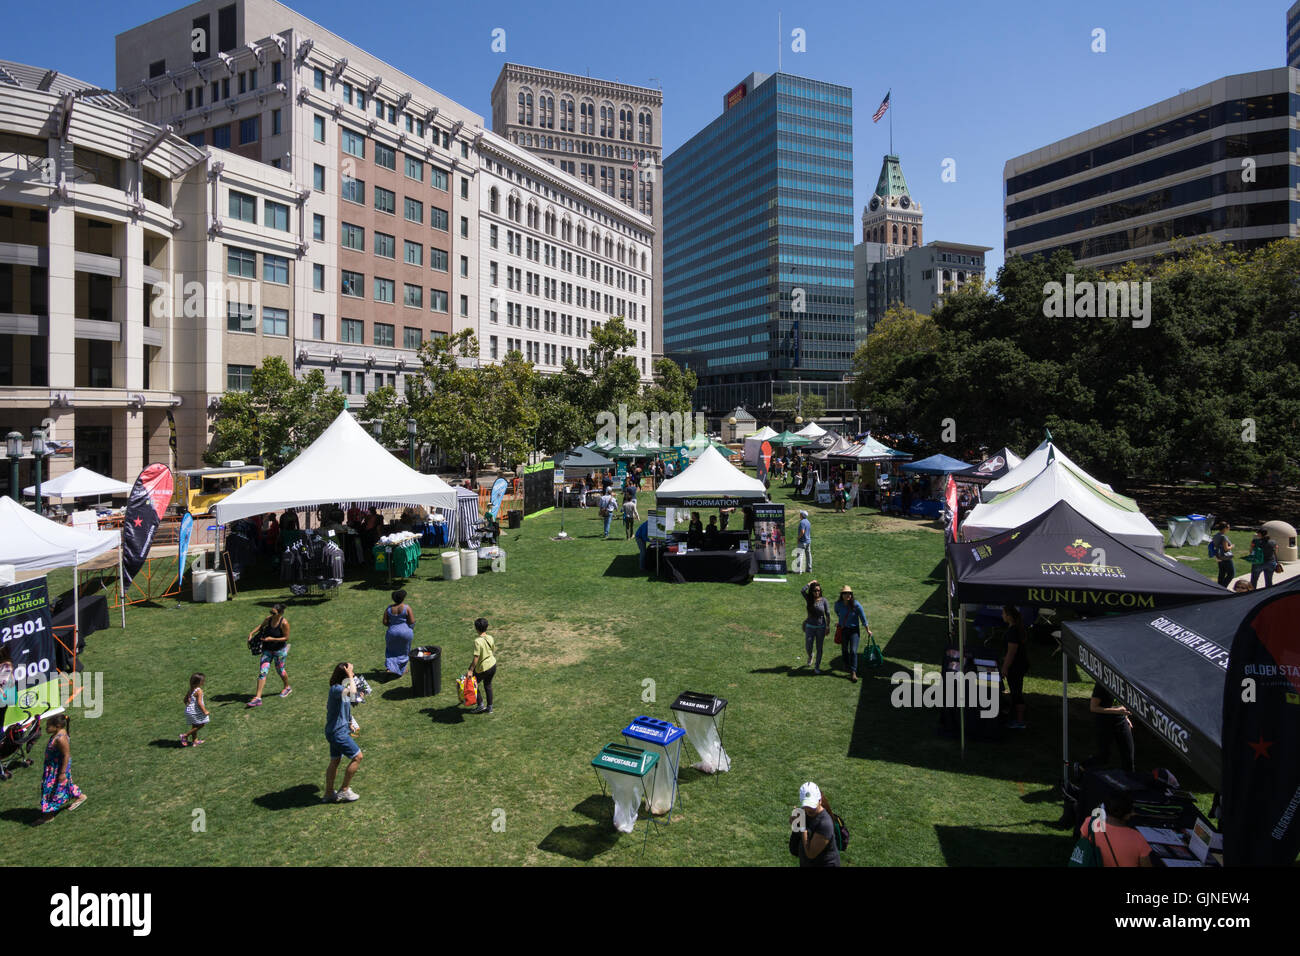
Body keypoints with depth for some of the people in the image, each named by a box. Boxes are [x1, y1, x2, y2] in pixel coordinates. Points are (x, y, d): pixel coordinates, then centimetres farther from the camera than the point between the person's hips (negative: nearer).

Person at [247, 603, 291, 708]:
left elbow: (286, 638, -17)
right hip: (267, 649, 4)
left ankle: (287, 688, 42)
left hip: (279, 650, -4)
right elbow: (261, 625, 14)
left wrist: (272, 639, -27)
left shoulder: (284, 623, -23)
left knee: (280, 670, 13)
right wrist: (252, 632, 1)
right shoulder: (269, 618, -7)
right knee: (262, 672, -4)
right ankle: (258, 698, -4)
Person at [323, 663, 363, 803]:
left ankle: (329, 794, 28)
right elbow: (352, 691, -44)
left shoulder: (340, 688, 8)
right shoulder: (336, 689, -23)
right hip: (338, 732, -10)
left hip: (338, 730, 10)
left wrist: (348, 723, 24)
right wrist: (350, 677, -32)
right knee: (357, 757, -3)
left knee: (335, 761, 18)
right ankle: (344, 791, 6)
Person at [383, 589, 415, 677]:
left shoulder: (388, 608, -7)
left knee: (392, 651, 24)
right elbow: (412, 621, -14)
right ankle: (401, 670, 31)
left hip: (392, 633, 2)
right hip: (405, 632, -2)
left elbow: (385, 622, -5)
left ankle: (391, 667, 4)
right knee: (404, 651, 21)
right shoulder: (407, 607, -15)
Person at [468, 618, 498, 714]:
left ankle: (481, 705, 19)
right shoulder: (490, 638, -2)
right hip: (493, 665, 6)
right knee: (488, 685, 22)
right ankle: (489, 707, 29)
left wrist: (471, 670, -21)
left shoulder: (477, 641, -22)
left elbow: (476, 657, -25)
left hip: (483, 668, -6)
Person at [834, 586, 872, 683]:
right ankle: (847, 665, 42)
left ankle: (853, 673, -8)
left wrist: (868, 630, -1)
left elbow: (863, 617, -8)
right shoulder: (838, 604, -11)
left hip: (854, 630, -3)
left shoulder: (856, 604, -19)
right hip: (843, 630, 3)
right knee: (845, 650, 17)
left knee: (853, 651, -11)